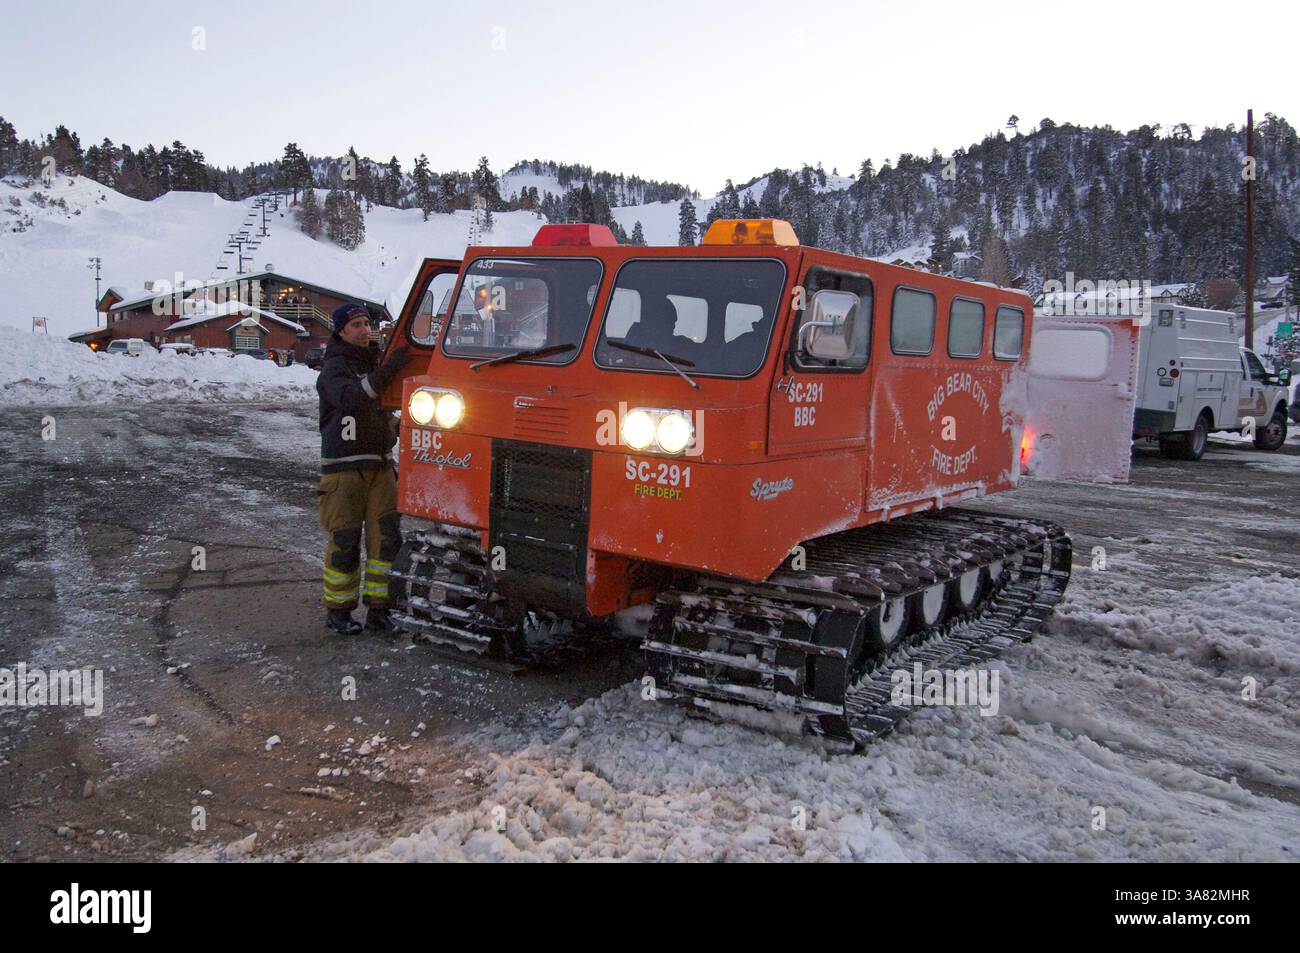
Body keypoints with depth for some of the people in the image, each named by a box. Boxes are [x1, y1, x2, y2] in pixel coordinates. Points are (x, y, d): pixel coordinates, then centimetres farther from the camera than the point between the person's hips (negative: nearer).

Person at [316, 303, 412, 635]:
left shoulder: (373, 363, 16)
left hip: (380, 465, 6)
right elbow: (351, 399, -27)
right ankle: (338, 610, 12)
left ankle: (378, 610, 7)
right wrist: (387, 370, -31)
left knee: (387, 536, 0)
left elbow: (389, 401, 26)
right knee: (344, 541, -2)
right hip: (344, 467, -6)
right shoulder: (335, 367, -6)